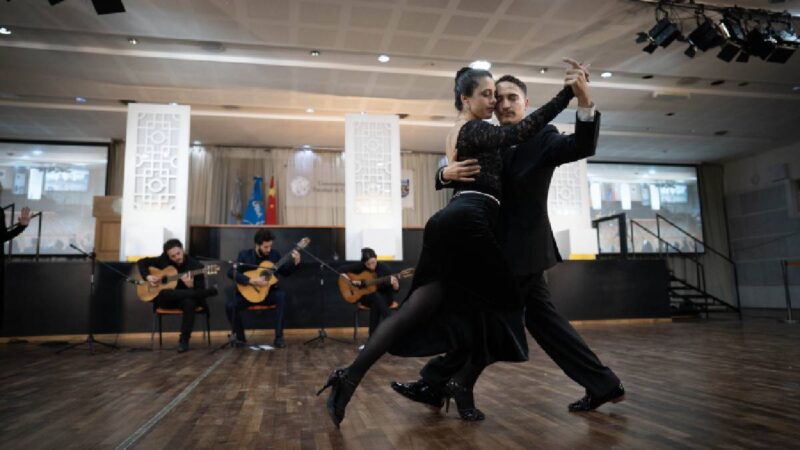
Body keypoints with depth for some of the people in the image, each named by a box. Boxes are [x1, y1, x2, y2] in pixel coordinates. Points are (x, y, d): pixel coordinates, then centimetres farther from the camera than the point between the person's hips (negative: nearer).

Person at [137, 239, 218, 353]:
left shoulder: (196, 266, -9)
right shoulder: (163, 260, 0)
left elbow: (200, 290, -11)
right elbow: (141, 262, 12)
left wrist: (190, 286, -34)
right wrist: (147, 277, -7)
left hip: (186, 298, -2)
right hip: (166, 300, 2)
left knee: (189, 302, -40)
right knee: (163, 294, -37)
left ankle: (184, 340, -24)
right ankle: (209, 291, -38)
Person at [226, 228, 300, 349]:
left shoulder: (274, 254, 1)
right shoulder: (244, 255, -6)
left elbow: (285, 272, 8)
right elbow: (231, 273, -17)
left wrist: (295, 263, -11)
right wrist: (252, 281, -27)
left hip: (269, 291, 1)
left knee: (281, 295, -32)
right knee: (230, 306, -25)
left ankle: (279, 337, -25)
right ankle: (240, 337, 1)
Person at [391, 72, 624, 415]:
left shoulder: (543, 137, -3)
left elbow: (582, 148, -21)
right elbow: (448, 177, 7)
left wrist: (585, 102, -37)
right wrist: (447, 172, -18)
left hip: (521, 248, -7)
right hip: (507, 247, 7)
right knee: (541, 319, 12)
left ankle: (433, 385, 9)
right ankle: (602, 384, 22)